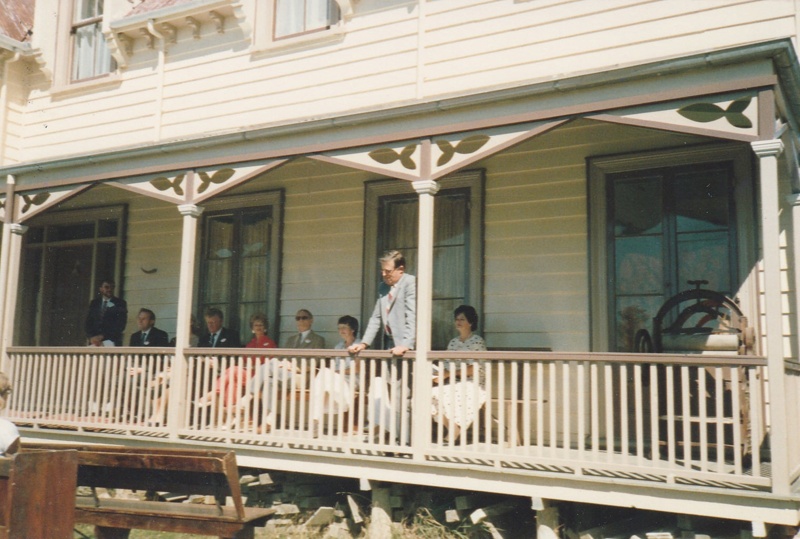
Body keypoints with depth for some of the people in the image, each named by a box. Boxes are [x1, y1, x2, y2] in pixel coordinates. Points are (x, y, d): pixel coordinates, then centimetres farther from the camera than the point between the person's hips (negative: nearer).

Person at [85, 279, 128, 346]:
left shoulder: (120, 303, 4)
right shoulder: (94, 303, 16)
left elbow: (120, 325, -4)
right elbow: (88, 322, 11)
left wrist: (102, 336, -11)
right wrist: (91, 337, -8)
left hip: (112, 342, -3)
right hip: (94, 341, 3)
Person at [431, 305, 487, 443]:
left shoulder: (477, 341, -3)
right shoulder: (453, 343, 18)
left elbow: (474, 369, -13)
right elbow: (447, 366, 13)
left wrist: (449, 373, -19)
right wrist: (439, 374, -9)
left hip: (473, 384, -6)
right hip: (453, 383, 6)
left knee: (449, 395, -32)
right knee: (432, 394, -20)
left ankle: (452, 437, -17)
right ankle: (454, 432, -10)